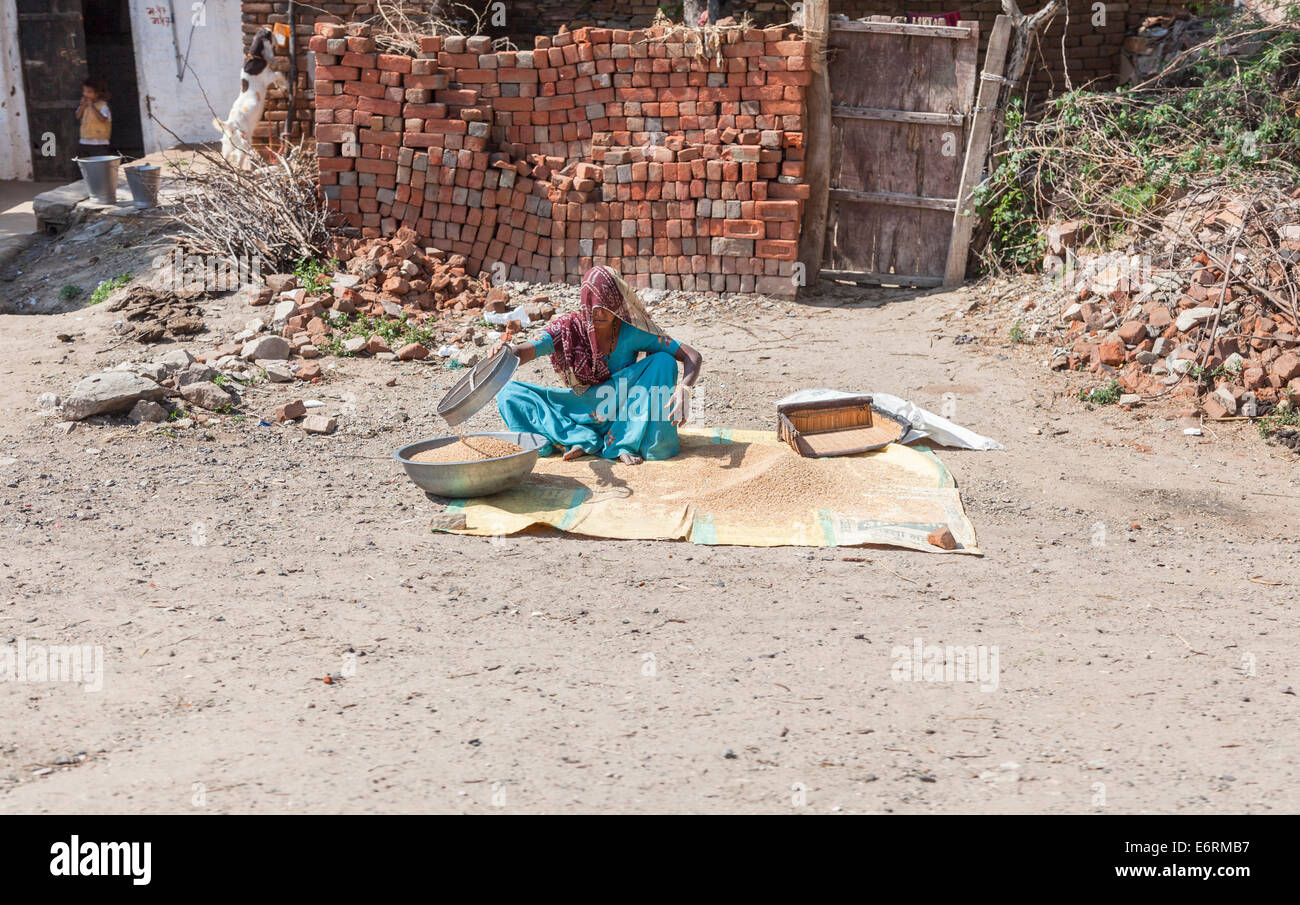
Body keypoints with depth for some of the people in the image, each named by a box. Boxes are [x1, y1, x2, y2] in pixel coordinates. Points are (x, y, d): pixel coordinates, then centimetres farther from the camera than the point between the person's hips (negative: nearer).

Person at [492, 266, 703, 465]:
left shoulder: (631, 332, -15)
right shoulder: (569, 328, -12)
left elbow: (692, 357, -17)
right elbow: (528, 351, -28)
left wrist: (684, 389, -37)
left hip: (621, 414, -1)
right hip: (581, 412, 1)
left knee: (663, 361, -23)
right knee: (509, 394, -16)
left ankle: (626, 443, -22)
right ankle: (582, 440, -25)